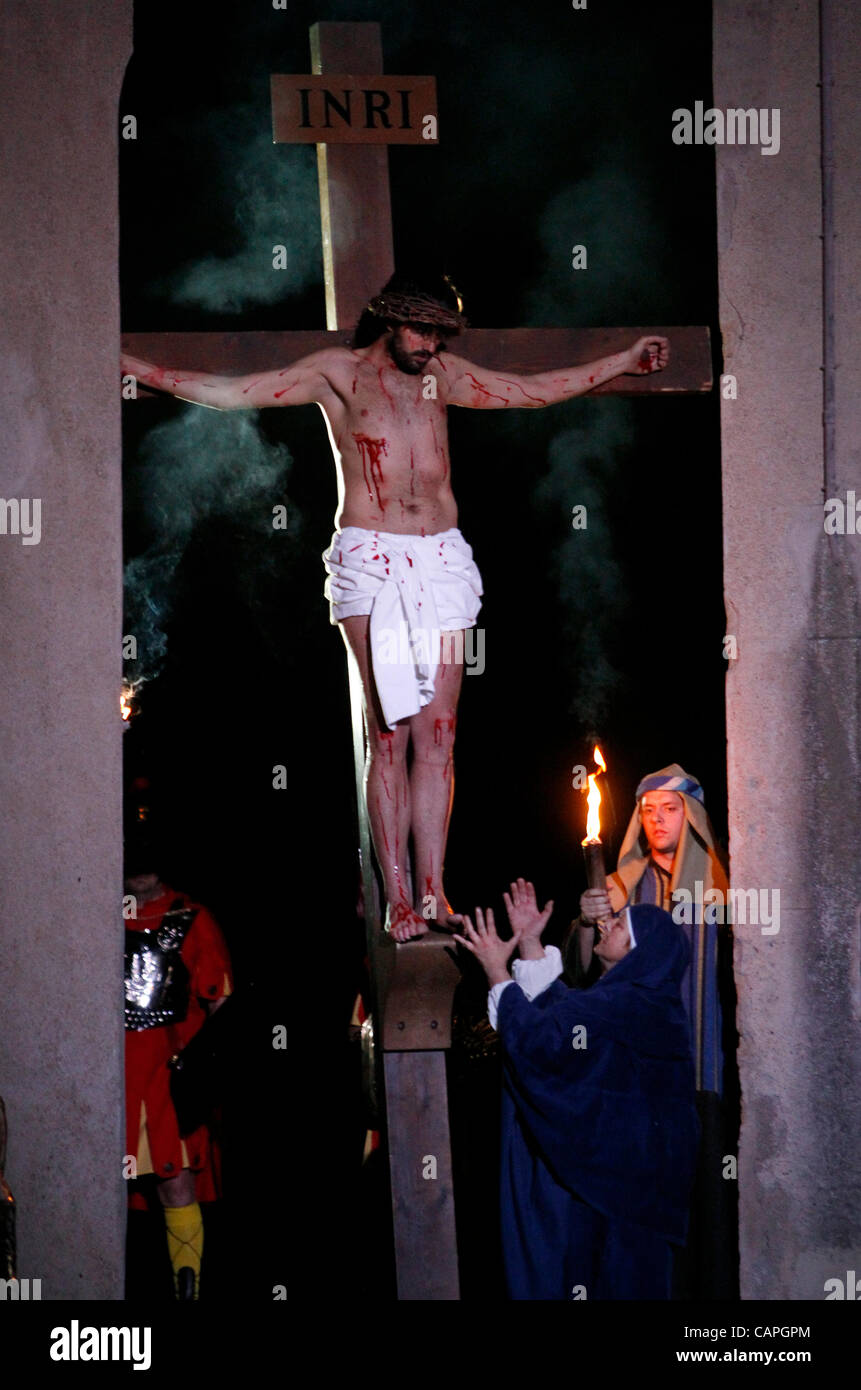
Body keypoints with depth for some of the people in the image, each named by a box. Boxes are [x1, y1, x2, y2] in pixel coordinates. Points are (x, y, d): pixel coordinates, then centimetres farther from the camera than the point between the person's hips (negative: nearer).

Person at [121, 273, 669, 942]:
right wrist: (128, 366, -2)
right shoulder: (337, 372, 7)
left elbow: (534, 390, 28)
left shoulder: (441, 375, 18)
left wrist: (624, 360, 29)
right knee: (389, 734, -8)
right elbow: (224, 392, 3)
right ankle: (399, 899, -7)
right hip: (371, 560, -3)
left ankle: (433, 891, -1)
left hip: (441, 560, 4)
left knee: (438, 734, -2)